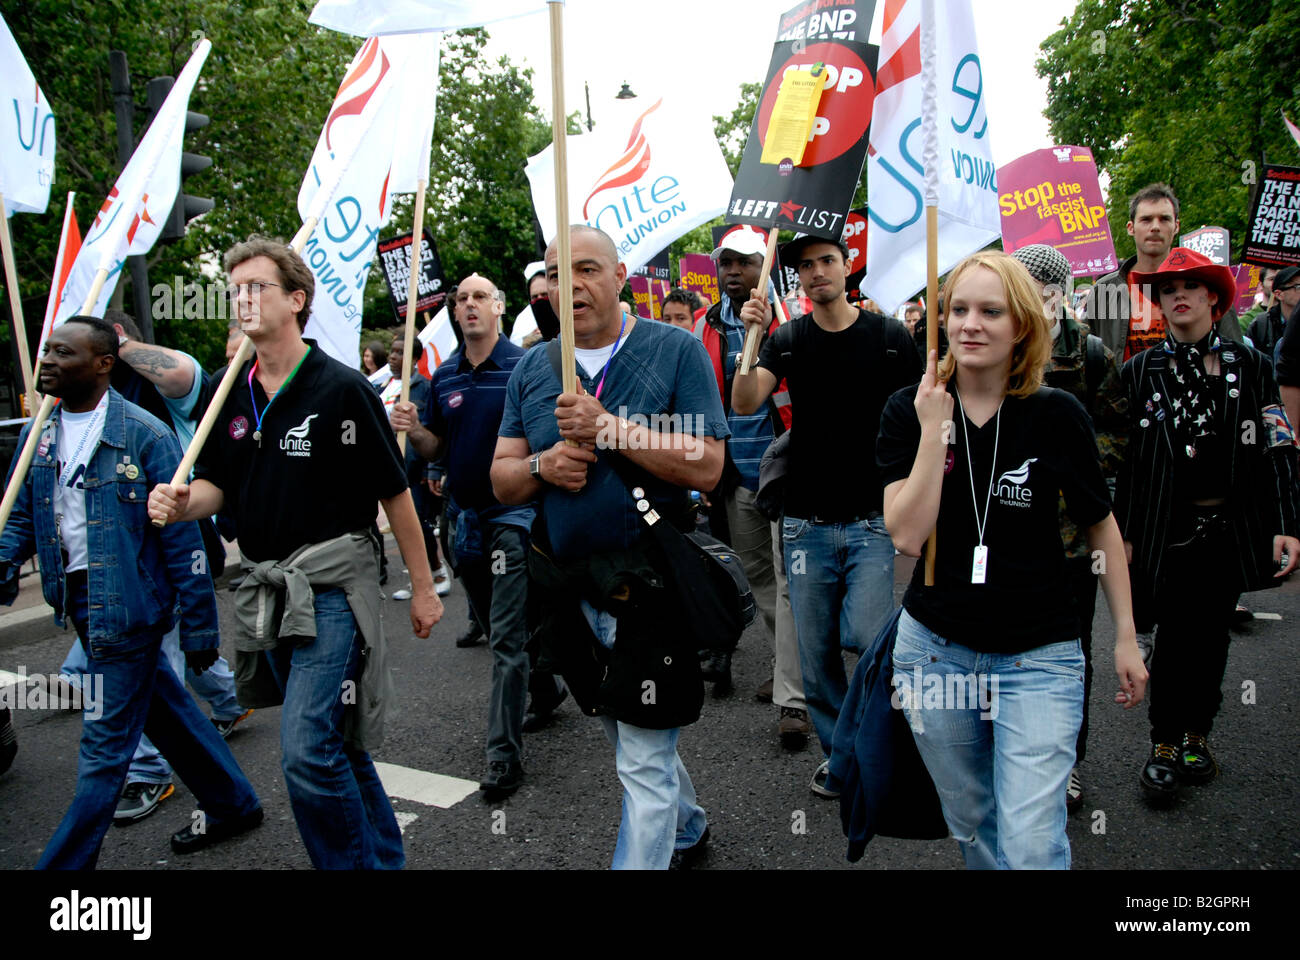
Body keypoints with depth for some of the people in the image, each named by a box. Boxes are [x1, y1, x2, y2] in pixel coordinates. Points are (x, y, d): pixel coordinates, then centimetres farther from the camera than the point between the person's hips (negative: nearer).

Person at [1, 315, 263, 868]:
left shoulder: (145, 435, -14)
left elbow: (181, 536, -13)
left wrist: (199, 625, -13)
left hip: (126, 608, -7)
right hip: (79, 605, 7)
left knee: (105, 746, 2)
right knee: (167, 713, 19)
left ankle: (65, 863, 16)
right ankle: (233, 806, 36)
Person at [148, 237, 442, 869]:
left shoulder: (342, 388, -11)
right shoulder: (233, 395, 8)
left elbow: (394, 493, -8)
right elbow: (216, 484, 15)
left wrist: (423, 587, -5)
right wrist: (181, 503, -9)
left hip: (333, 584, -7)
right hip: (268, 588, 7)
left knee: (307, 753, -13)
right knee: (334, 741, 17)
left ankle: (357, 862, 10)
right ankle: (385, 856, 35)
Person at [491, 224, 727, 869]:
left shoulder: (676, 350, -7)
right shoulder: (532, 368, 7)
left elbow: (706, 466, -16)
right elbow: (502, 480, 8)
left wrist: (607, 426, -22)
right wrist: (542, 466, -14)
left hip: (648, 581, -6)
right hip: (568, 585, 6)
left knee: (645, 762, -1)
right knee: (628, 737, 24)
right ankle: (687, 829, 48)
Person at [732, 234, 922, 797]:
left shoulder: (889, 337, 3)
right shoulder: (788, 340, 5)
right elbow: (745, 405, -8)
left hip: (872, 520, -1)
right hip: (807, 523, 2)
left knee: (867, 639, -13)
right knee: (817, 654, 8)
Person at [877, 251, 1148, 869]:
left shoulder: (1057, 415, -8)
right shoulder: (908, 411, -5)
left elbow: (1100, 525, 4)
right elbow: (907, 535, -16)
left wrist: (1126, 637, 4)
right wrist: (934, 429, -20)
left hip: (1038, 656, -1)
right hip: (934, 649, 2)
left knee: (1032, 849, -5)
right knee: (970, 826, 19)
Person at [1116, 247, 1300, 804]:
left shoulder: (1251, 366, 4)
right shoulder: (1141, 371, 2)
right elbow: (1129, 460, 1)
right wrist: (1125, 532, 0)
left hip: (1232, 528, 2)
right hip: (1169, 529, -1)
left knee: (1212, 635, 11)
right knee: (1174, 638, 1)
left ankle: (1196, 735, 28)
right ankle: (1164, 745, 15)